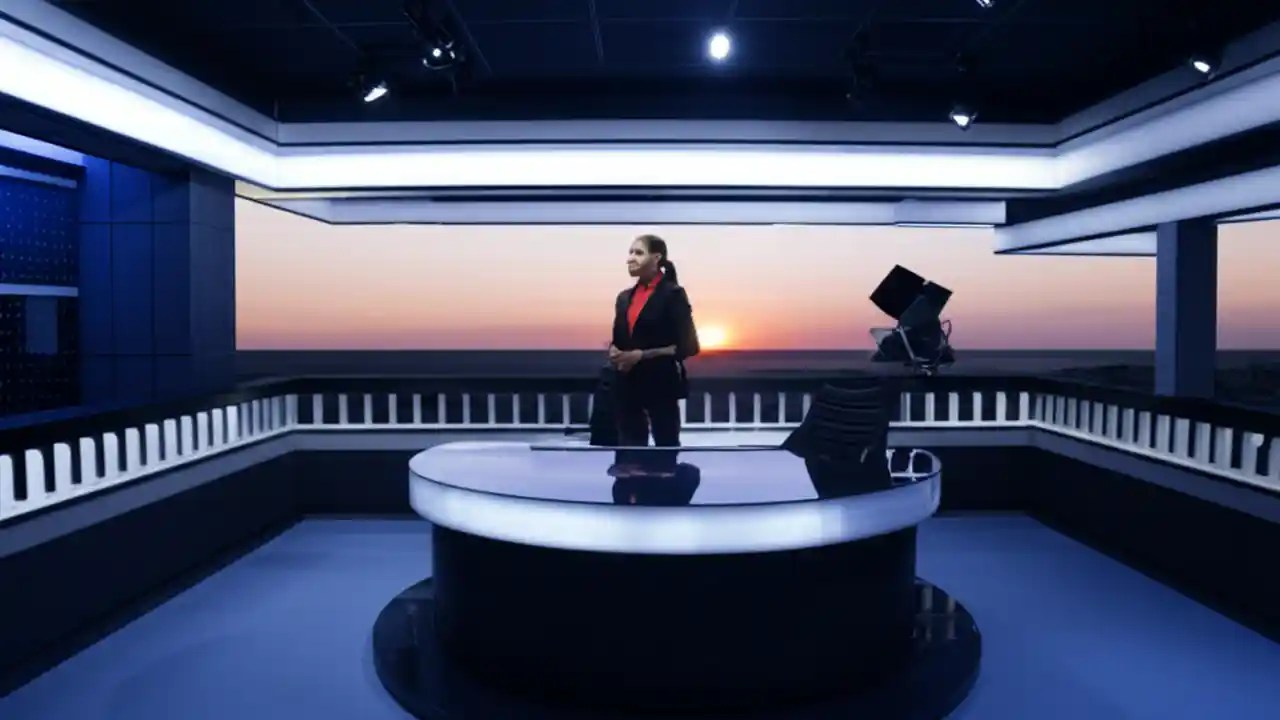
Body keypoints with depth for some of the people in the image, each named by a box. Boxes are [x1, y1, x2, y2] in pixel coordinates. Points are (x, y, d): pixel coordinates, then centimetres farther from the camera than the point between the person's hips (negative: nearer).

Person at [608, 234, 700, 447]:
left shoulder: (673, 294, -6)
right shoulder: (625, 297, 13)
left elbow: (687, 346, -11)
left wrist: (642, 355, -16)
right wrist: (614, 352, -4)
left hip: (661, 383, -6)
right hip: (628, 384, 6)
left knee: (666, 447, 2)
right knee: (629, 447, 7)